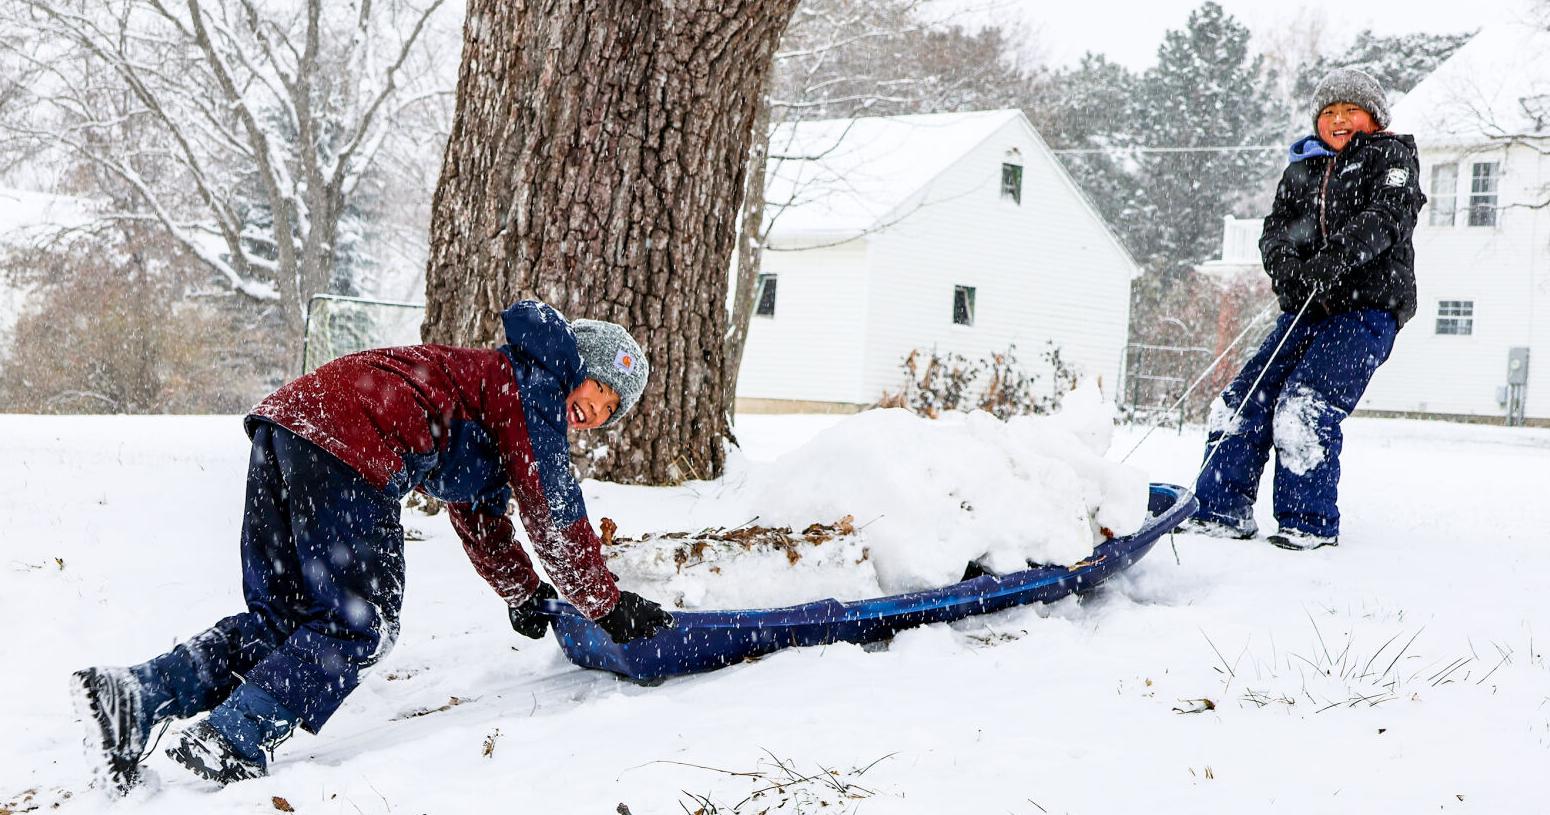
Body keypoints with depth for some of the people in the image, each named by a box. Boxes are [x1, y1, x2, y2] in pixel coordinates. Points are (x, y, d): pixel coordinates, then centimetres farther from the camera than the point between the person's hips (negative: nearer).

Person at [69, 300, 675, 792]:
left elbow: (480, 516, 45)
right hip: (350, 448, -9)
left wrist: (523, 593, 53)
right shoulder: (534, 387, 7)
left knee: (279, 618, 12)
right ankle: (229, 740, -11)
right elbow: (556, 515, 5)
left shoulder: (488, 381, 35)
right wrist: (610, 607, 15)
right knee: (359, 623, -2)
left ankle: (135, 698, 1)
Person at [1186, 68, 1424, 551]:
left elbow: (1390, 214, -11)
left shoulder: (1390, 155, 7)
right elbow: (1275, 231, 10)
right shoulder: (1301, 170, 21)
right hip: (1305, 310, 6)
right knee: (1244, 400, -4)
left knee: (1304, 406, -19)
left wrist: (1335, 260, -28)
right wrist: (1290, 268, -14)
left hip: (1367, 309, -6)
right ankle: (1223, 511, 4)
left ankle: (1312, 523, -8)